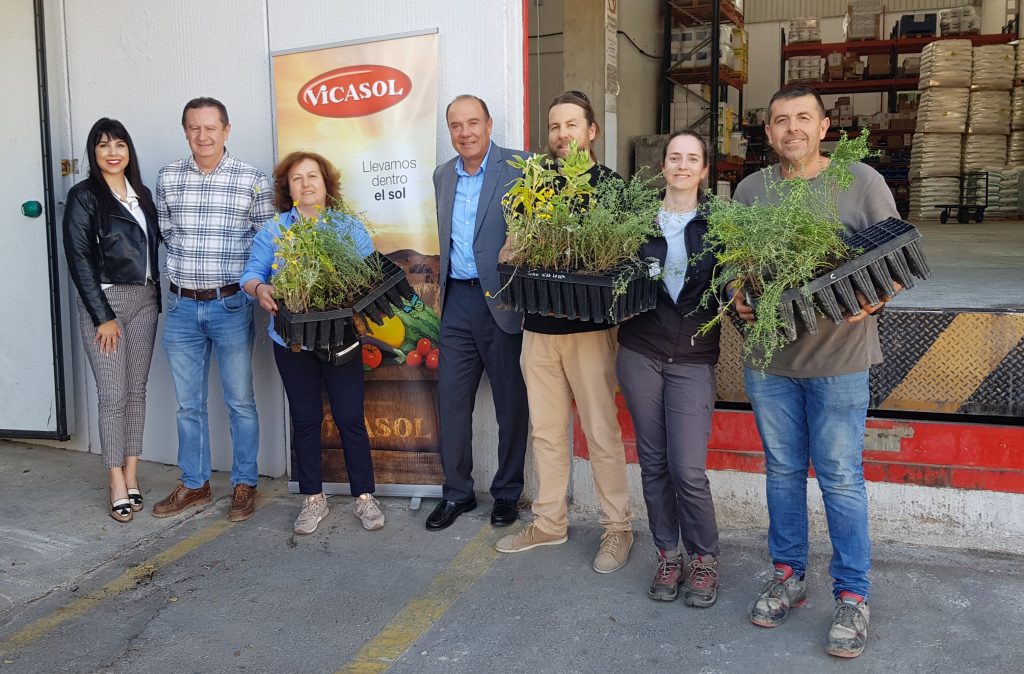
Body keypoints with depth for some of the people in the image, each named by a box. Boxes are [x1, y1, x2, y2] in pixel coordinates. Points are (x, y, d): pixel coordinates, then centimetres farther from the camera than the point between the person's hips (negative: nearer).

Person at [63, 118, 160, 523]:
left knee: (136, 390, 7)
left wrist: (156, 298, 6)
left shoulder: (142, 194, 12)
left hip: (145, 300, 5)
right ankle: (118, 485, 5)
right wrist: (102, 316, -13)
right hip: (105, 300, -5)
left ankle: (131, 475, 15)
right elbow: (79, 259, -9)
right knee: (113, 395, -3)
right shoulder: (84, 197, -4)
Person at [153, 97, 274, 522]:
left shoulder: (253, 180, -4)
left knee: (240, 401, 7)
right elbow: (166, 231, 14)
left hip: (231, 306, -3)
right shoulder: (168, 178, 4)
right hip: (181, 306, 3)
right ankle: (194, 484, 27)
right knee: (188, 403, 12)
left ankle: (244, 485, 21)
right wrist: (187, 264, 6)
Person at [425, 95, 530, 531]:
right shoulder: (443, 175, 14)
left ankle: (507, 493, 22)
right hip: (458, 300, 5)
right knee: (451, 398, 7)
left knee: (511, 402, 6)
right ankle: (457, 492, 22)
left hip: (502, 300, -5)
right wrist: (441, 288, 15)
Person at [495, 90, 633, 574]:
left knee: (602, 433, 2)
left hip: (589, 325, -4)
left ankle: (618, 528, 16)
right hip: (538, 325, 5)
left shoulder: (610, 184, -1)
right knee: (546, 431, 13)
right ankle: (549, 522, 26)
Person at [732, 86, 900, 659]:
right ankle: (788, 576, 30)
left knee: (841, 478, 2)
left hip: (838, 357, -3)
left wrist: (871, 302, -20)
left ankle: (853, 595, 18)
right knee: (783, 471, 14)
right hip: (768, 354, 4)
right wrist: (739, 299, -7)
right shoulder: (749, 189, 7)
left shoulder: (862, 181, -3)